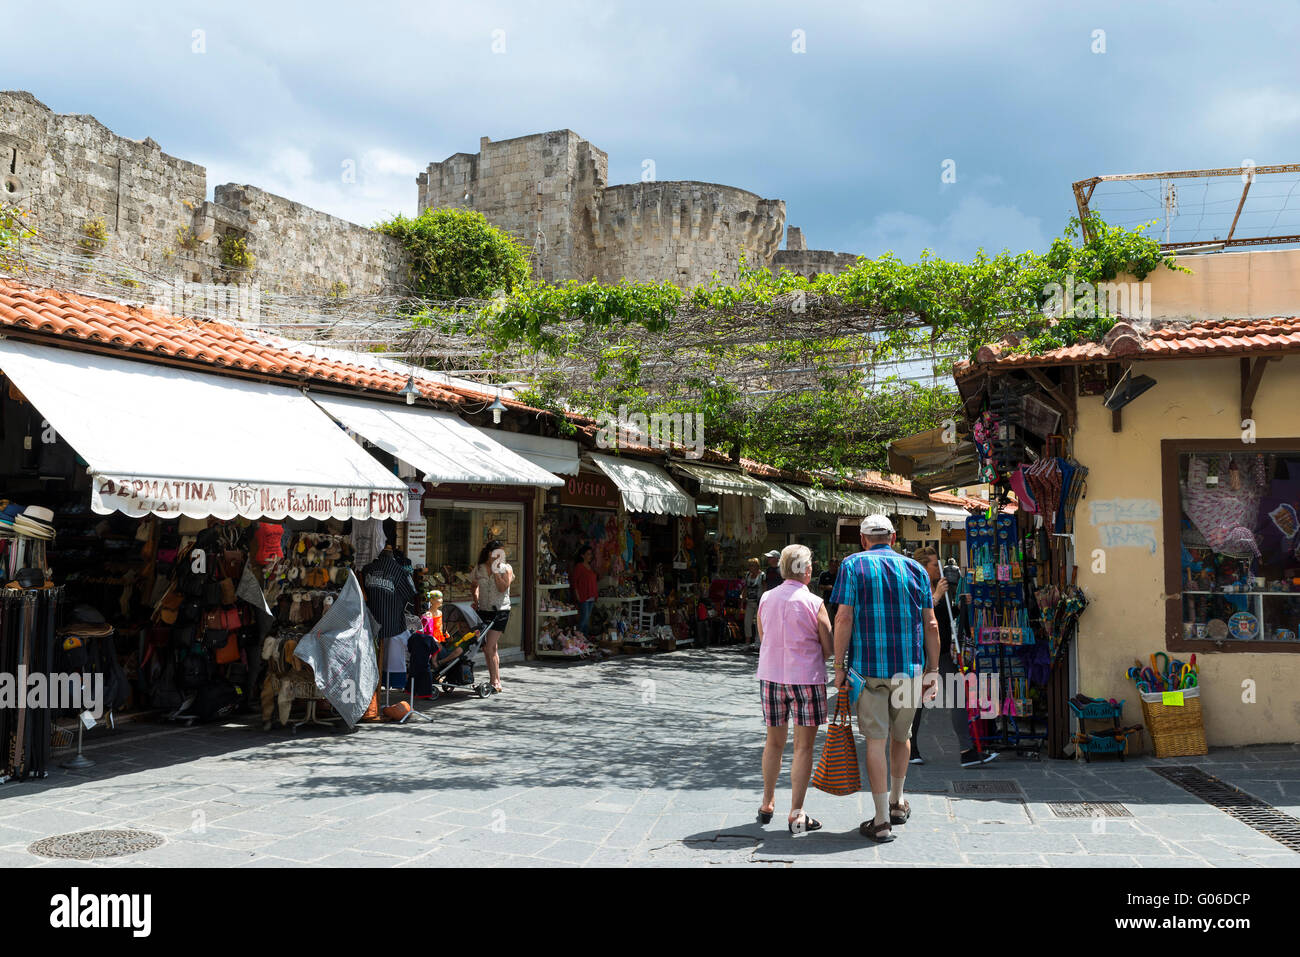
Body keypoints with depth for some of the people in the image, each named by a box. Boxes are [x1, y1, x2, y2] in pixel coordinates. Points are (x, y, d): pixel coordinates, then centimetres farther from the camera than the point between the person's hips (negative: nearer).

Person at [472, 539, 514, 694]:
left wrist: (496, 571, -15)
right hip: (483, 610, 4)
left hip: (500, 611, -4)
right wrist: (476, 601, 10)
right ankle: (496, 681, 19)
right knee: (486, 648, 8)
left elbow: (502, 588, -15)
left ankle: (495, 682, -4)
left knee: (489, 647, -12)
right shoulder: (479, 568, 7)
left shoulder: (506, 569, -2)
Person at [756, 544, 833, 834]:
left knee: (774, 742, 17)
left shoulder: (766, 599, 2)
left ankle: (767, 805, 27)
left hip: (770, 675, 4)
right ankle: (796, 814, 2)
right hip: (805, 678, -4)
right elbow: (829, 648, -5)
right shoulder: (814, 603, -10)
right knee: (803, 747, 2)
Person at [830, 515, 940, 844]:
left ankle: (882, 821, 2)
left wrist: (839, 665, -5)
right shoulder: (915, 569, 8)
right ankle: (897, 802, 37)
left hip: (868, 667, -3)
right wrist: (933, 670, 10)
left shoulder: (853, 565, -1)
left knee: (876, 740, 1)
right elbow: (930, 624, 5)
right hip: (909, 668, 3)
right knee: (901, 736, 20)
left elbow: (843, 617, -9)